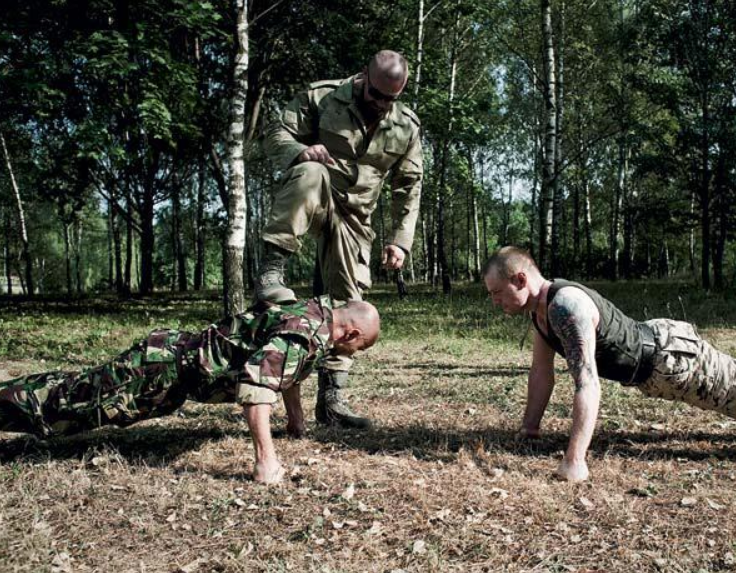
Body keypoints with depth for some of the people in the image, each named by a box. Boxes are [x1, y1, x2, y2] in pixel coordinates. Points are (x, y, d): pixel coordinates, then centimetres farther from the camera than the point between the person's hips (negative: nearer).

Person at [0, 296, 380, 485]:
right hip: (166, 369, -9)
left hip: (177, 354, 9)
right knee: (78, 401, 0)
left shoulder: (317, 314, 6)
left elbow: (283, 363, 25)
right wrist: (265, 459, -36)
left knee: (80, 391, 20)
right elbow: (255, 382, -39)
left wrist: (295, 418, 28)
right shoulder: (304, 332, -26)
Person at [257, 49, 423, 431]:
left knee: (346, 303, -3)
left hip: (352, 217, 3)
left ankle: (331, 399, 3)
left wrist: (401, 240, -4)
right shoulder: (321, 97, -8)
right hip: (306, 204, -3)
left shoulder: (406, 126, 2)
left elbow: (409, 187, 6)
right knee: (311, 173, -38)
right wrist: (300, 151, -30)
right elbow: (276, 135, -7)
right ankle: (271, 272, -37)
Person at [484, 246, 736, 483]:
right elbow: (541, 372, 1)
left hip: (672, 357, -9)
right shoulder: (540, 308, -8)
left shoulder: (567, 305, -37)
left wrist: (574, 461, -47)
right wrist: (528, 431, 1)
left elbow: (587, 384, -44)